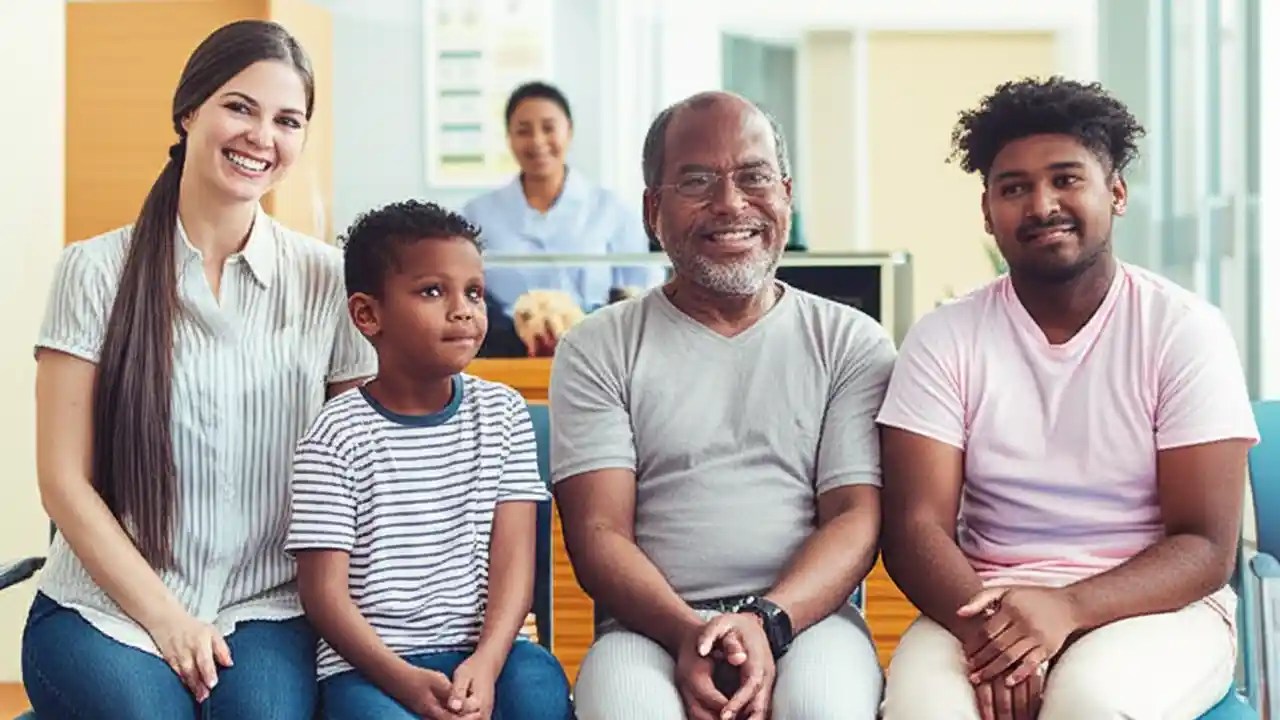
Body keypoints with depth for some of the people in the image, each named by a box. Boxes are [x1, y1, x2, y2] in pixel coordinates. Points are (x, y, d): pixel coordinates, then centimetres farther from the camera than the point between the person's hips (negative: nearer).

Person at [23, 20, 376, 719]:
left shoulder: (327, 281, 5)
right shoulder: (96, 270, 1)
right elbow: (65, 479, -1)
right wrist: (164, 618, -8)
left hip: (264, 612, 1)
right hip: (105, 608, 0)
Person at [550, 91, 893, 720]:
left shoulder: (852, 343, 12)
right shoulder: (597, 349, 10)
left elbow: (856, 519, 2)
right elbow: (597, 532, 1)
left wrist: (766, 622, -17)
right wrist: (688, 633, -18)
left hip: (807, 616, 0)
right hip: (651, 626, 0)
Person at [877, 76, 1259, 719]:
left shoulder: (1184, 329, -3)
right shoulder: (944, 339, 2)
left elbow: (1207, 548, -7)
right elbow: (915, 527, -5)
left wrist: (1067, 607, -25)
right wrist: (982, 625, -27)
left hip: (1153, 603, 0)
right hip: (988, 601, 1)